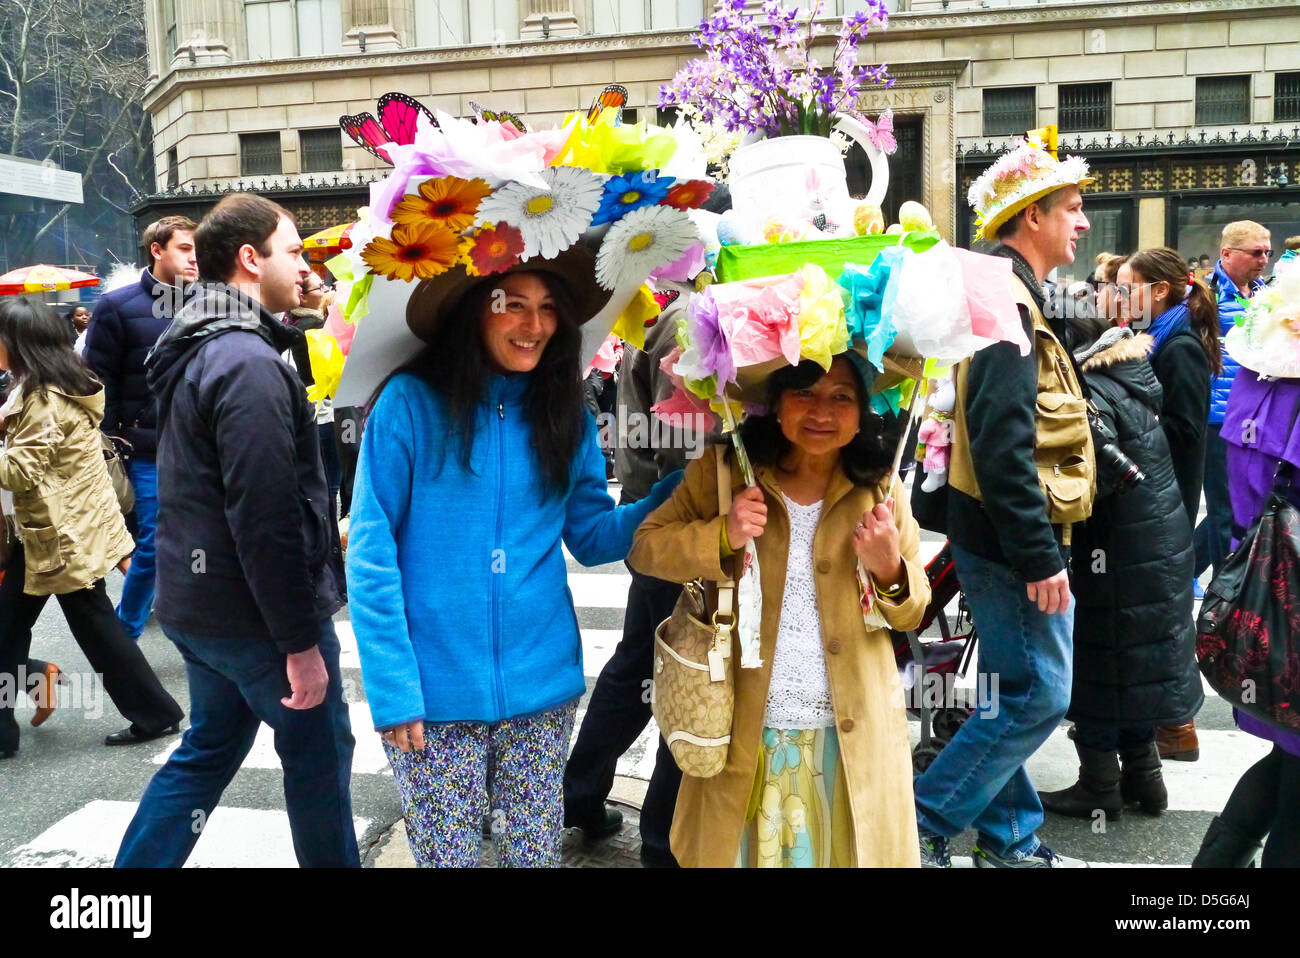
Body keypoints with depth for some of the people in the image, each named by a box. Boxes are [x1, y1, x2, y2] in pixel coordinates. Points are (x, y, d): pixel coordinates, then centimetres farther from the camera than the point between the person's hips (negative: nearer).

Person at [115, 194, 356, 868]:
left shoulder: (195, 353, 11)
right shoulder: (249, 363, -21)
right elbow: (266, 519, -25)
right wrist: (300, 641, -21)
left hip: (197, 603, 10)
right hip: (255, 615, -10)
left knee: (209, 749, 21)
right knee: (319, 756, 8)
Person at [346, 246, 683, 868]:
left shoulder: (565, 416, 6)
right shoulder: (412, 403, -7)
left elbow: (594, 537, 9)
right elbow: (369, 553, -8)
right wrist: (391, 688, -13)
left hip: (541, 687, 4)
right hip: (435, 693, -3)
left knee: (534, 853, 15)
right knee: (446, 856, 10)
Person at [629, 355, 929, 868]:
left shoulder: (881, 489, 0)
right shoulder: (723, 473, -3)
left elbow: (913, 610, 7)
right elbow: (644, 548, -3)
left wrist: (889, 571, -17)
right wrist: (722, 536, -20)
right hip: (745, 730, 0)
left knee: (847, 847, 12)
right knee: (742, 846, 12)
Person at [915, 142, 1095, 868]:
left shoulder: (1011, 295, 15)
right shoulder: (1009, 299, -17)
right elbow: (1002, 442, -25)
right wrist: (1040, 556, -24)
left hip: (1006, 536, 10)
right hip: (1014, 537, -10)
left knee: (1015, 692, 17)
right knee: (1038, 697, -3)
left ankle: (1009, 838, 29)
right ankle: (923, 823, 6)